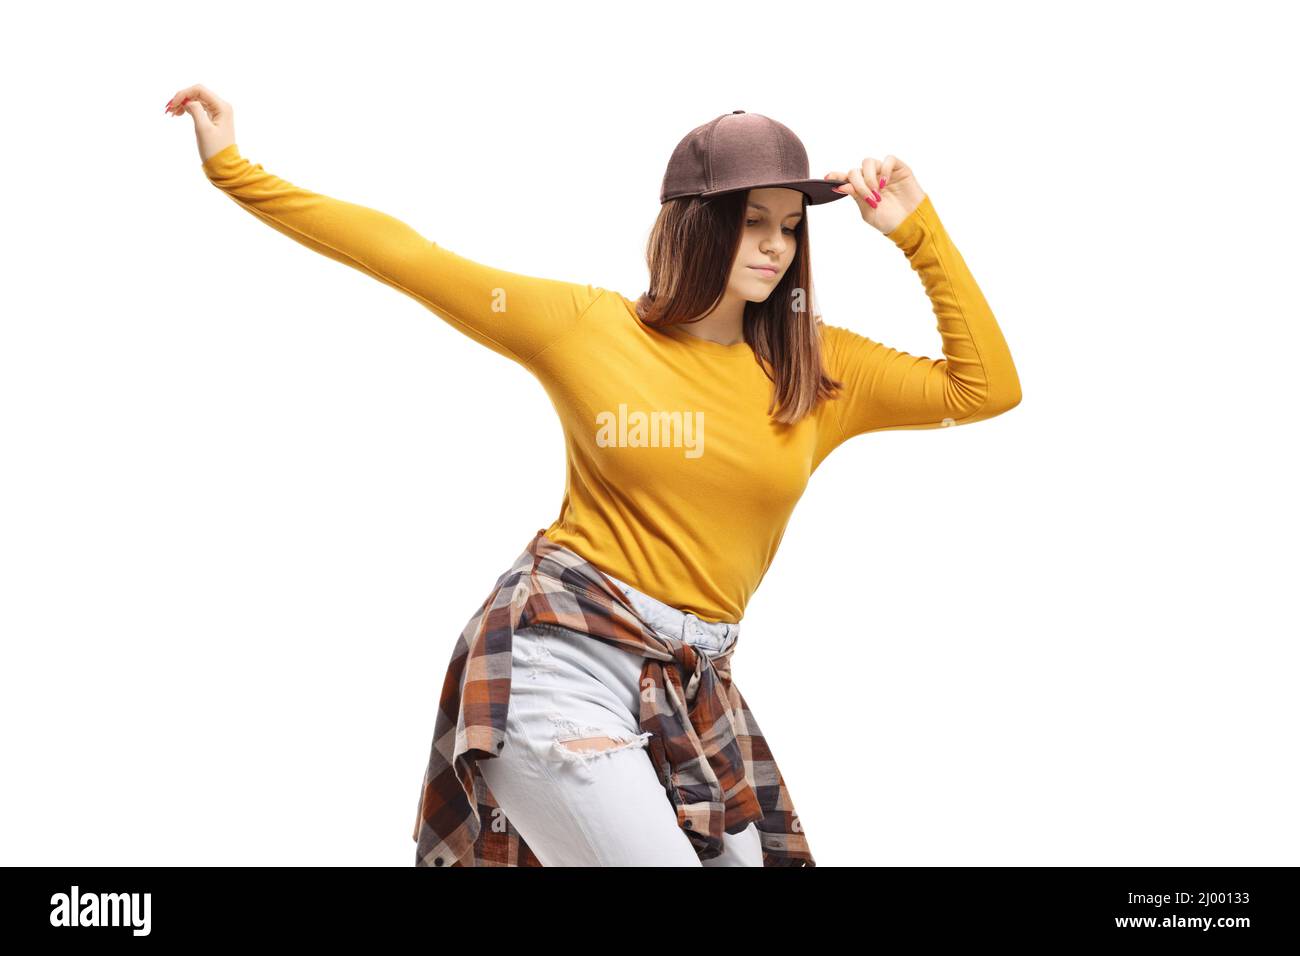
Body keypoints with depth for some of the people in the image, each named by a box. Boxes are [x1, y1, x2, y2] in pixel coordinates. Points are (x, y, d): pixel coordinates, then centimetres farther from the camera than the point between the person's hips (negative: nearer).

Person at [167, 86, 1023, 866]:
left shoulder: (821, 372, 9)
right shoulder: (584, 325, 0)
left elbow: (988, 387, 6)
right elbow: (407, 257, 1)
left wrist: (917, 229, 2)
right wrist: (234, 169, 1)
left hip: (689, 689, 5)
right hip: (559, 656, -5)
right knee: (653, 853, -18)